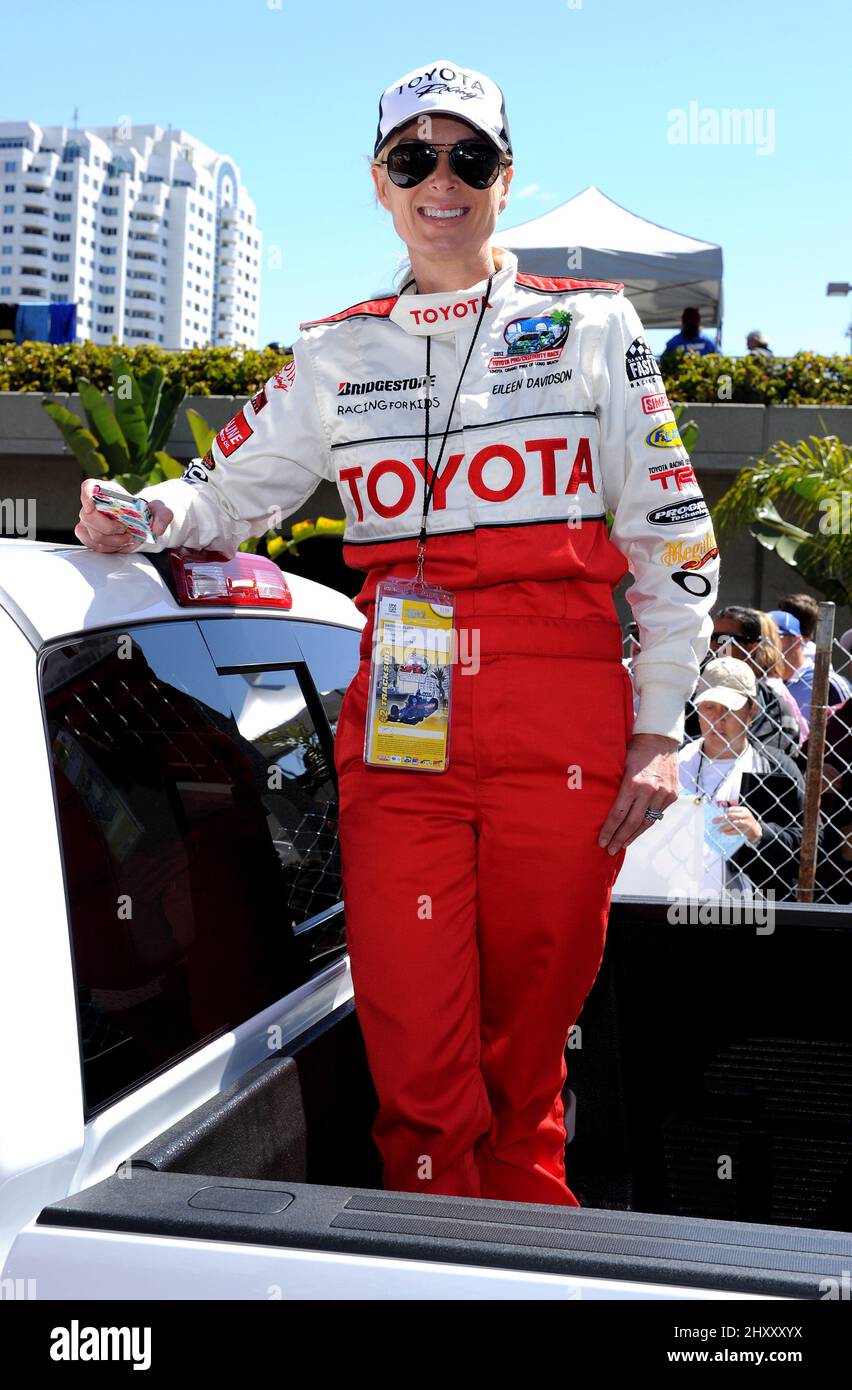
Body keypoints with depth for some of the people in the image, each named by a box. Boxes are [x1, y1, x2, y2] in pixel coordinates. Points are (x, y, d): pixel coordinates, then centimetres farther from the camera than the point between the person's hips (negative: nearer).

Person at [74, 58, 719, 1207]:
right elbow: (231, 490, 16)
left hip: (563, 729, -1)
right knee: (414, 1059, -2)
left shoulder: (592, 325, 9)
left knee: (529, 1044, 6)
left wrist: (659, 727, 1)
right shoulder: (339, 354, 15)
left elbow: (669, 531, 7)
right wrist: (150, 514, -8)